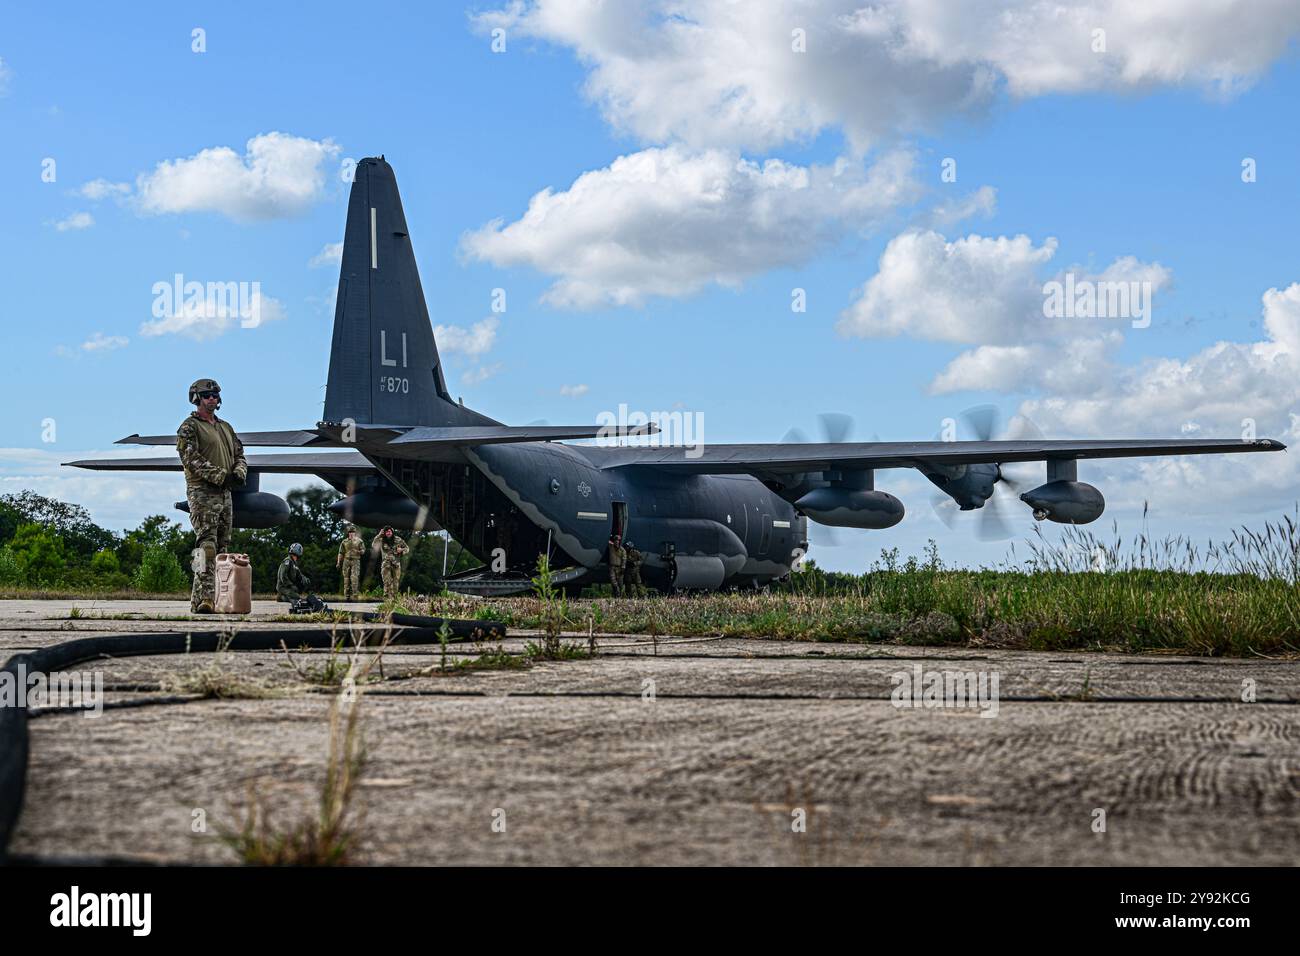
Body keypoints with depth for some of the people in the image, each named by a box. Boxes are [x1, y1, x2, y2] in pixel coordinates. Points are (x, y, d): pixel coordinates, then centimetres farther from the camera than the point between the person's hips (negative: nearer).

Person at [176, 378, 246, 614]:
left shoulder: (225, 427, 21)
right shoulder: (189, 428, -3)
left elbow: (239, 454, 21)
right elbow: (191, 459, -15)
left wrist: (238, 473, -2)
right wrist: (221, 476, -20)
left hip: (224, 493, 8)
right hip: (202, 492, -8)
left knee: (221, 547, 7)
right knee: (207, 545, -17)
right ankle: (203, 599, -23)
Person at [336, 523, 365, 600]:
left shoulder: (359, 541, 8)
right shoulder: (344, 542, 11)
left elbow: (363, 551, 7)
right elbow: (341, 553, 11)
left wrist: (358, 551, -16)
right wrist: (338, 562, 4)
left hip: (355, 561, -2)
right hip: (346, 561, 2)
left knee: (354, 578, -15)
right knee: (346, 578, 0)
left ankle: (355, 595, -17)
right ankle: (347, 596, 3)